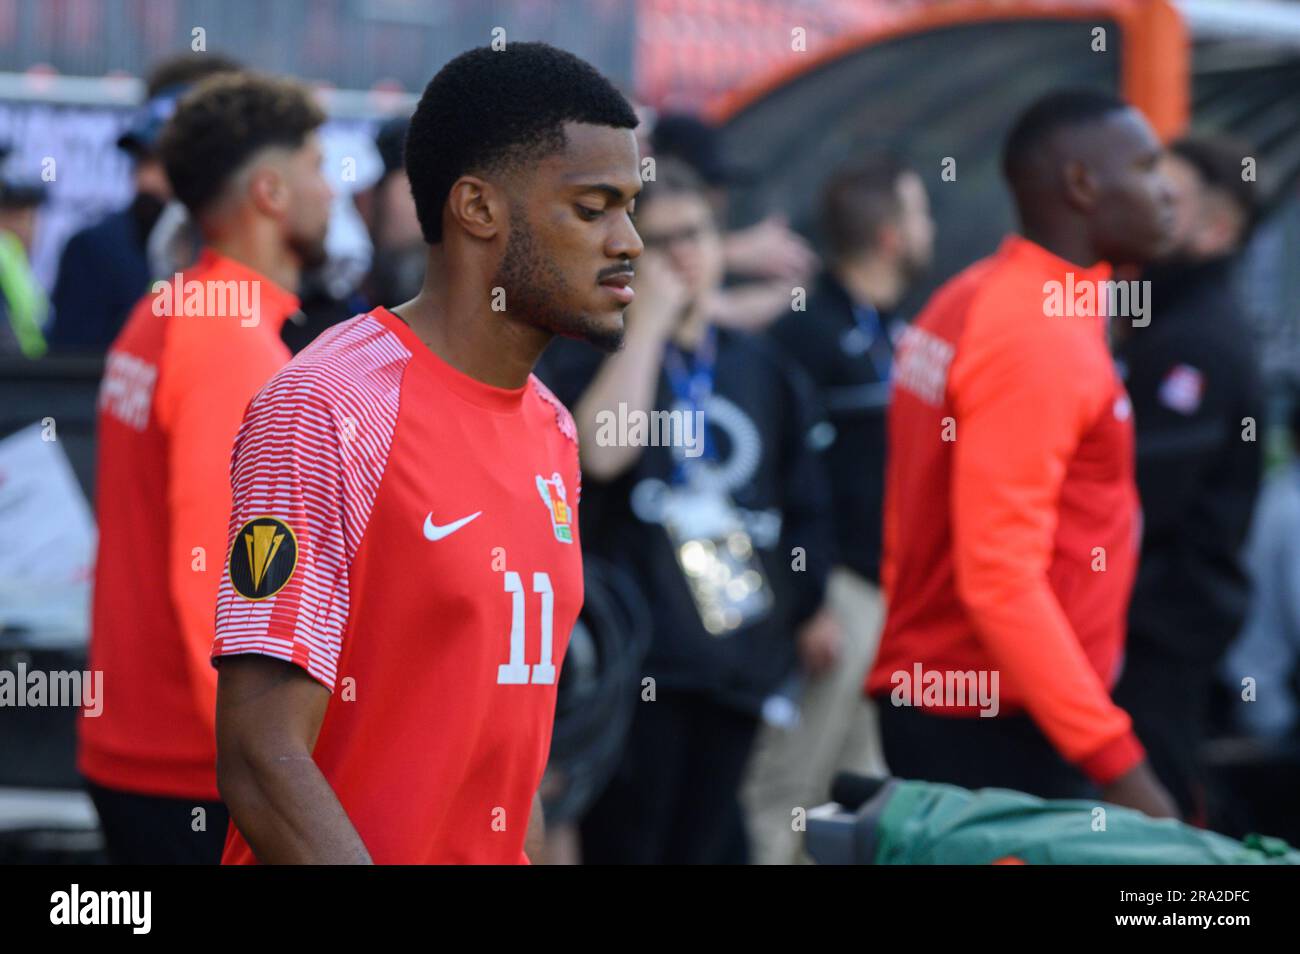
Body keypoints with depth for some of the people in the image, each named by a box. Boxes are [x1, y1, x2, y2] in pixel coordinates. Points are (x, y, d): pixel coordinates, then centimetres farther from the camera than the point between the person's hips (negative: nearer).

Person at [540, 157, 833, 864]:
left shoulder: (763, 371, 17)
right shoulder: (594, 351, 2)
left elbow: (804, 507, 22)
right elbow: (601, 450, -19)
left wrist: (809, 610, 12)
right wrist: (648, 321, -12)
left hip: (738, 661, 5)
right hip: (636, 655, -5)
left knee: (702, 846, 7)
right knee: (622, 845, -10)